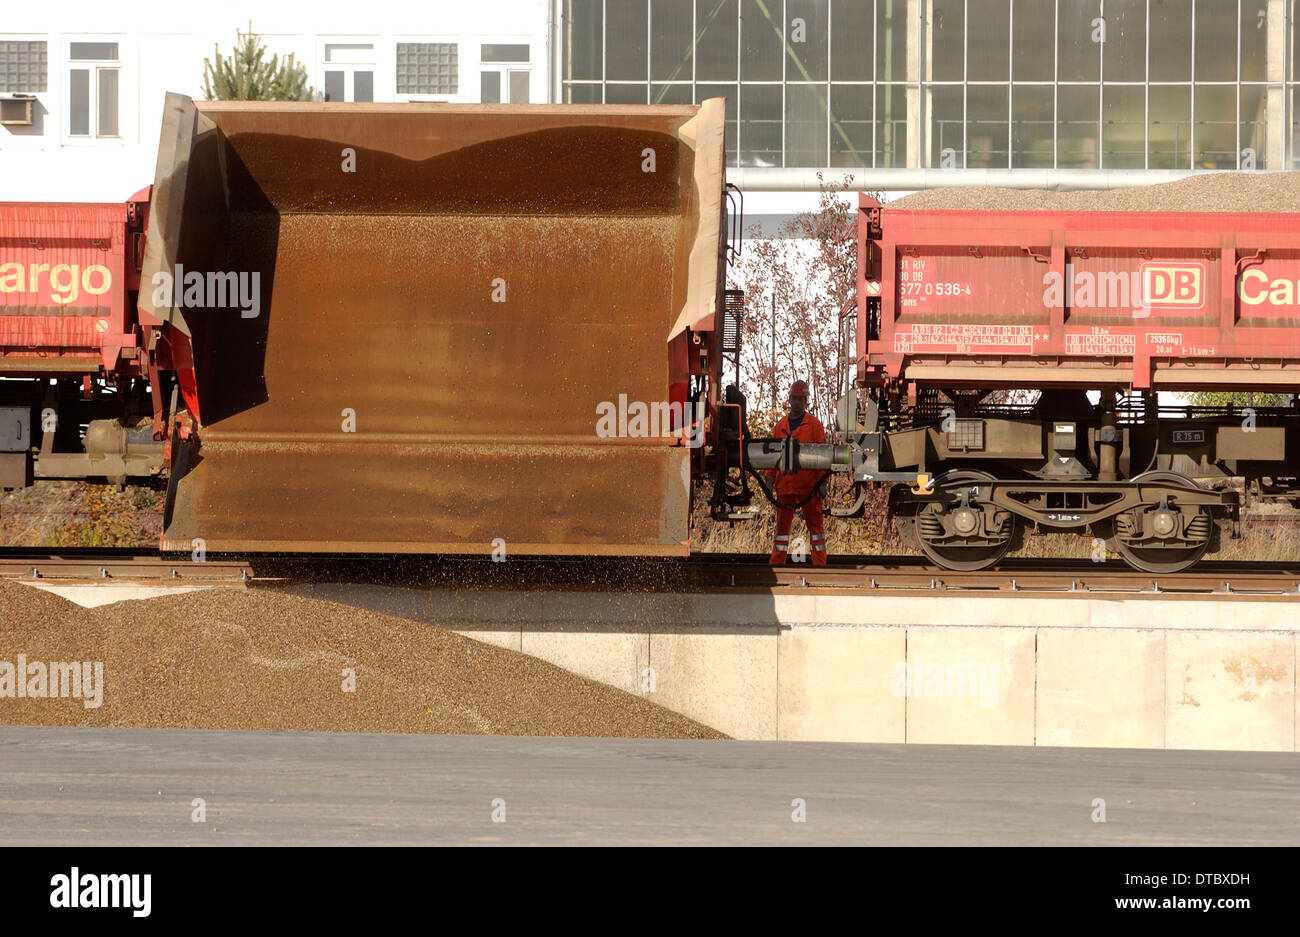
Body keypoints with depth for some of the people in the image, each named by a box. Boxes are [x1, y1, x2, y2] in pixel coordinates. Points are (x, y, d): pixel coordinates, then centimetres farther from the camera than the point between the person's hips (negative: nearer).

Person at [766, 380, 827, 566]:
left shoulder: (814, 424, 1)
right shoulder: (781, 425, 13)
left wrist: (822, 482, -9)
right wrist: (770, 478, 7)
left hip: (808, 485, -4)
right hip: (785, 484, 4)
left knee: (814, 524, 0)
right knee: (782, 524, 6)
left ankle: (819, 563, 2)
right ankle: (776, 563, 10)